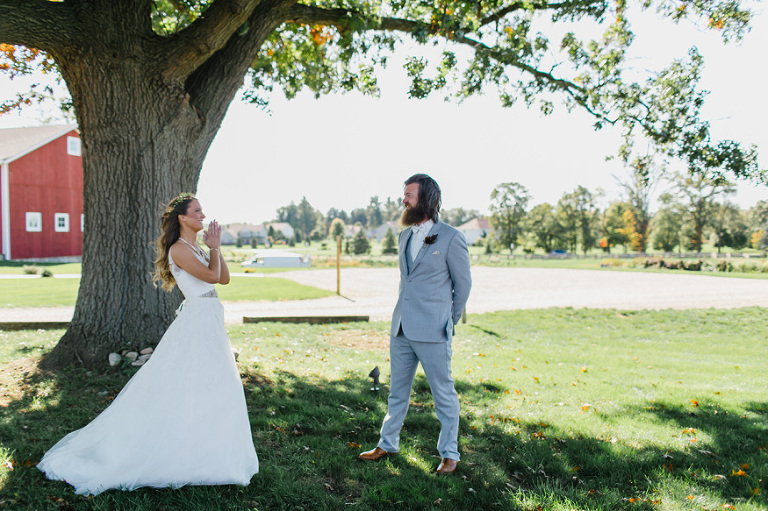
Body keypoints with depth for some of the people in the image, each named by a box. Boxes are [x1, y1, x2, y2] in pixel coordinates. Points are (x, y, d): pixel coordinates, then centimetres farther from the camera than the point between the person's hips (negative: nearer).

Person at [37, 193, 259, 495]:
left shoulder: (197, 249, 17)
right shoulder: (178, 249, -11)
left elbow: (224, 279, 13)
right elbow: (211, 276, -18)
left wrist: (215, 247, 6)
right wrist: (214, 249, -2)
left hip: (210, 323, 9)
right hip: (197, 320, -9)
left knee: (207, 389, 13)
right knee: (184, 389, -6)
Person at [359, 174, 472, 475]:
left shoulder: (451, 238, -9)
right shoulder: (404, 236, 11)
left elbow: (463, 284, -1)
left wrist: (447, 322, 5)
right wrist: (407, 313, 16)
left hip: (432, 332, -6)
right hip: (401, 328, 6)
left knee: (444, 394, 7)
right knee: (397, 391, 18)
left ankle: (449, 454, 23)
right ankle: (388, 444, 33)